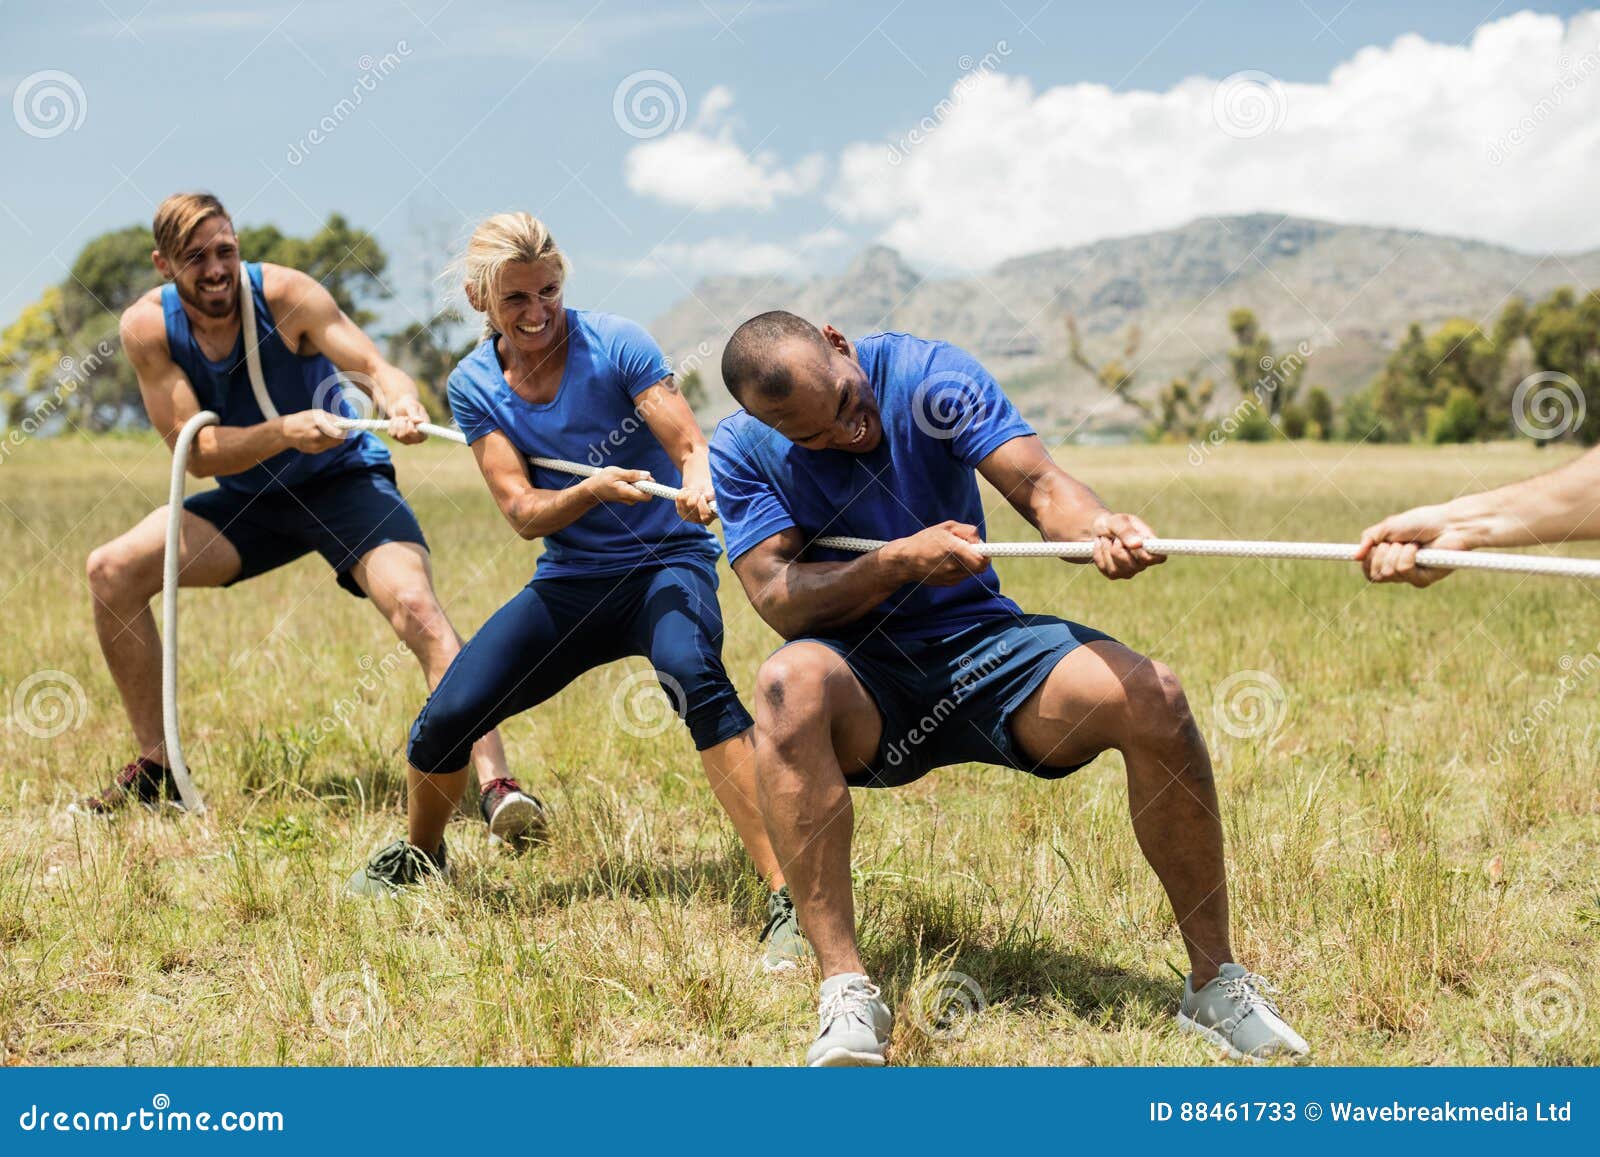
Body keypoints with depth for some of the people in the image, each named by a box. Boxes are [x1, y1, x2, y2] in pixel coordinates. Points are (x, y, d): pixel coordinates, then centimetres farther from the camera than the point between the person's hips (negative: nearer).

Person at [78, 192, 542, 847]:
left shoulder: (284, 294, -20)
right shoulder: (148, 327, -13)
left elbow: (372, 365, -33)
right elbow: (197, 452, -19)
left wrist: (400, 403, -57)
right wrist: (284, 432, -37)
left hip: (345, 481, -4)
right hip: (248, 498, 4)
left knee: (416, 606, -28)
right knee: (111, 572, -9)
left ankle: (496, 786, -31)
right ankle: (157, 771, 4)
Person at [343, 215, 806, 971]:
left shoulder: (615, 345, -10)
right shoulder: (473, 387, -1)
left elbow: (690, 443, -18)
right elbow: (523, 512, -9)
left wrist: (698, 481, -43)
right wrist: (595, 490, -30)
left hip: (666, 561, -3)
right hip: (570, 582, 3)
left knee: (692, 675, -36)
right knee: (444, 721, -10)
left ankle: (786, 897, -39)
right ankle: (420, 852, 25)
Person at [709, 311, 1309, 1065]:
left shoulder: (928, 375, -8)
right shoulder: (742, 451, -7)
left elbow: (1037, 483, -18)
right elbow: (777, 599, -15)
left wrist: (1095, 526, -41)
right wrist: (899, 561, -29)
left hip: (979, 643, 1)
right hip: (860, 676, -1)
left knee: (1151, 698, -23)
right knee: (789, 684, -37)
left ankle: (1213, 982, -9)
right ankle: (845, 988, -35)